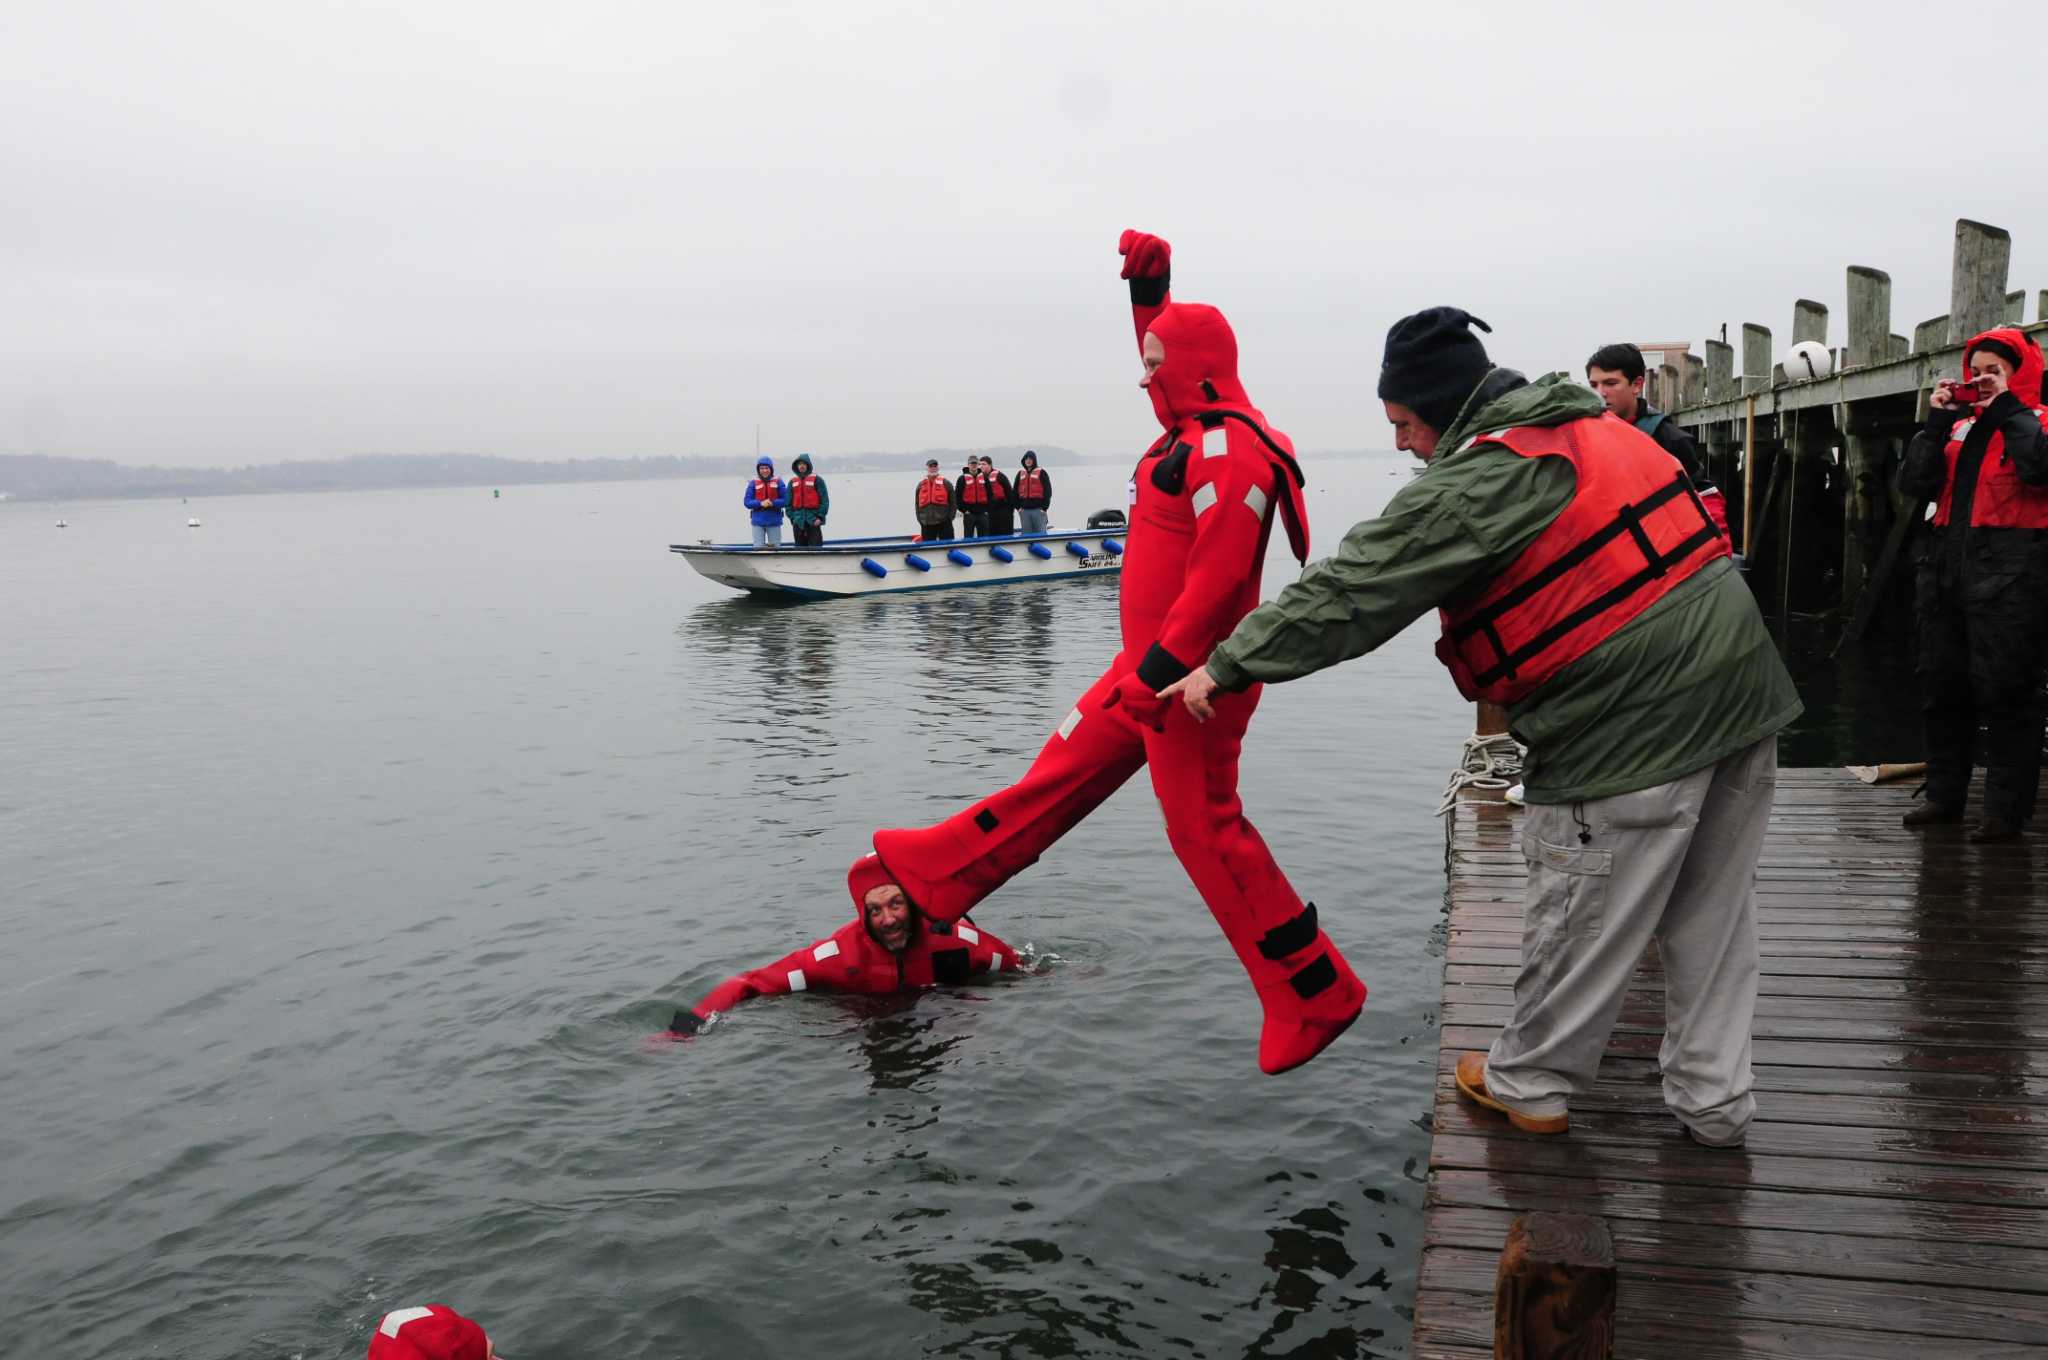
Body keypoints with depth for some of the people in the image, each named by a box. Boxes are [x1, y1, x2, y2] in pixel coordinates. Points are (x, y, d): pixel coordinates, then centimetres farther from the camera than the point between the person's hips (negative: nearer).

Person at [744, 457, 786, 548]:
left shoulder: (778, 482, 1)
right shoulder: (753, 483, 1)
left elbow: (785, 500, -2)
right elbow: (747, 502, -1)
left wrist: (772, 503, -17)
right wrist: (760, 503, -16)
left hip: (774, 521, 0)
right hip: (758, 521, 0)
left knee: (775, 547, 6)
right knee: (758, 547, 0)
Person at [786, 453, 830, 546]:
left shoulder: (816, 480, -1)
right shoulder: (793, 482, 12)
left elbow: (824, 499, -4)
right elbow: (789, 502, 13)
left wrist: (820, 517, -10)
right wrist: (792, 517, 3)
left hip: (813, 521, -4)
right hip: (798, 521, 4)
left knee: (815, 546, -6)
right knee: (800, 546, 10)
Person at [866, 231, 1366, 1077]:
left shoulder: (1229, 452, -20)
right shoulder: (1199, 428, 11)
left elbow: (1217, 579, -27)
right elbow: (1173, 350, 31)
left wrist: (1155, 671, -25)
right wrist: (1150, 288, 20)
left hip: (1191, 673, -10)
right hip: (1155, 663, 10)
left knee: (1204, 828, -5)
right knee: (1064, 770, 18)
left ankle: (1316, 995, 5)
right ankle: (932, 874, 32)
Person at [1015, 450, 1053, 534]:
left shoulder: (1041, 473, 2)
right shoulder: (1020, 474, 15)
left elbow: (1047, 491, -2)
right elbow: (1015, 491, 17)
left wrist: (1044, 507, -9)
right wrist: (1018, 507, 5)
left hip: (1038, 509, -4)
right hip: (1024, 510, 4)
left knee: (1041, 533, -5)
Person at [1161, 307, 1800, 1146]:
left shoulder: (1470, 486, -14)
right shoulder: (1594, 428, 14)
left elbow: (1350, 595, -13)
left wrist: (1227, 667, -6)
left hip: (1633, 725, -9)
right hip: (1742, 694, 9)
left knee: (1579, 916, 8)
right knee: (1711, 919, 17)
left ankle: (1530, 1085, 26)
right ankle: (1712, 1100, 28)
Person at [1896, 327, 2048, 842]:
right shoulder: (1959, 427, 17)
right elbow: (1914, 482, 7)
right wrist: (1937, 421, -1)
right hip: (1947, 569, 6)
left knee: (2003, 692, -6)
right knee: (1940, 685, 10)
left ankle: (2006, 809, 1)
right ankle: (1944, 794, 21)